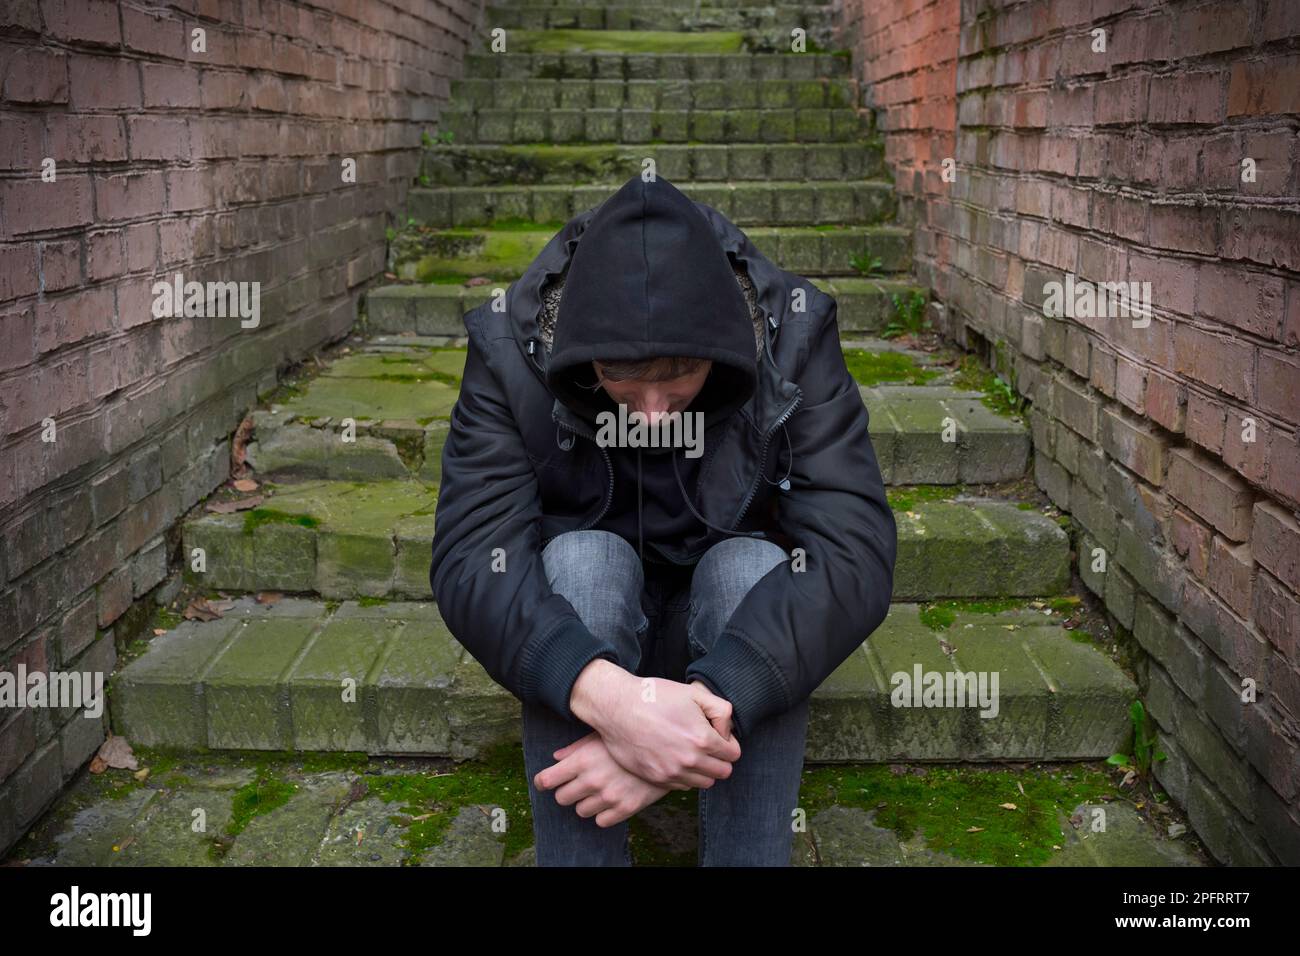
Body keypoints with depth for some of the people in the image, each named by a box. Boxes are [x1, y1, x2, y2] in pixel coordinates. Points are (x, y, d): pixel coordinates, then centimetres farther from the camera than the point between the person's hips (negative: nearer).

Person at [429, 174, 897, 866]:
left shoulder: (793, 336, -22)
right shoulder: (511, 347, -21)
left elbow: (855, 553, -31)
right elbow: (470, 558, -30)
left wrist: (710, 702, -45)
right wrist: (607, 694, -49)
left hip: (730, 630, 0)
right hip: (580, 628, 0)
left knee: (753, 566, -31)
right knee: (580, 560, -32)